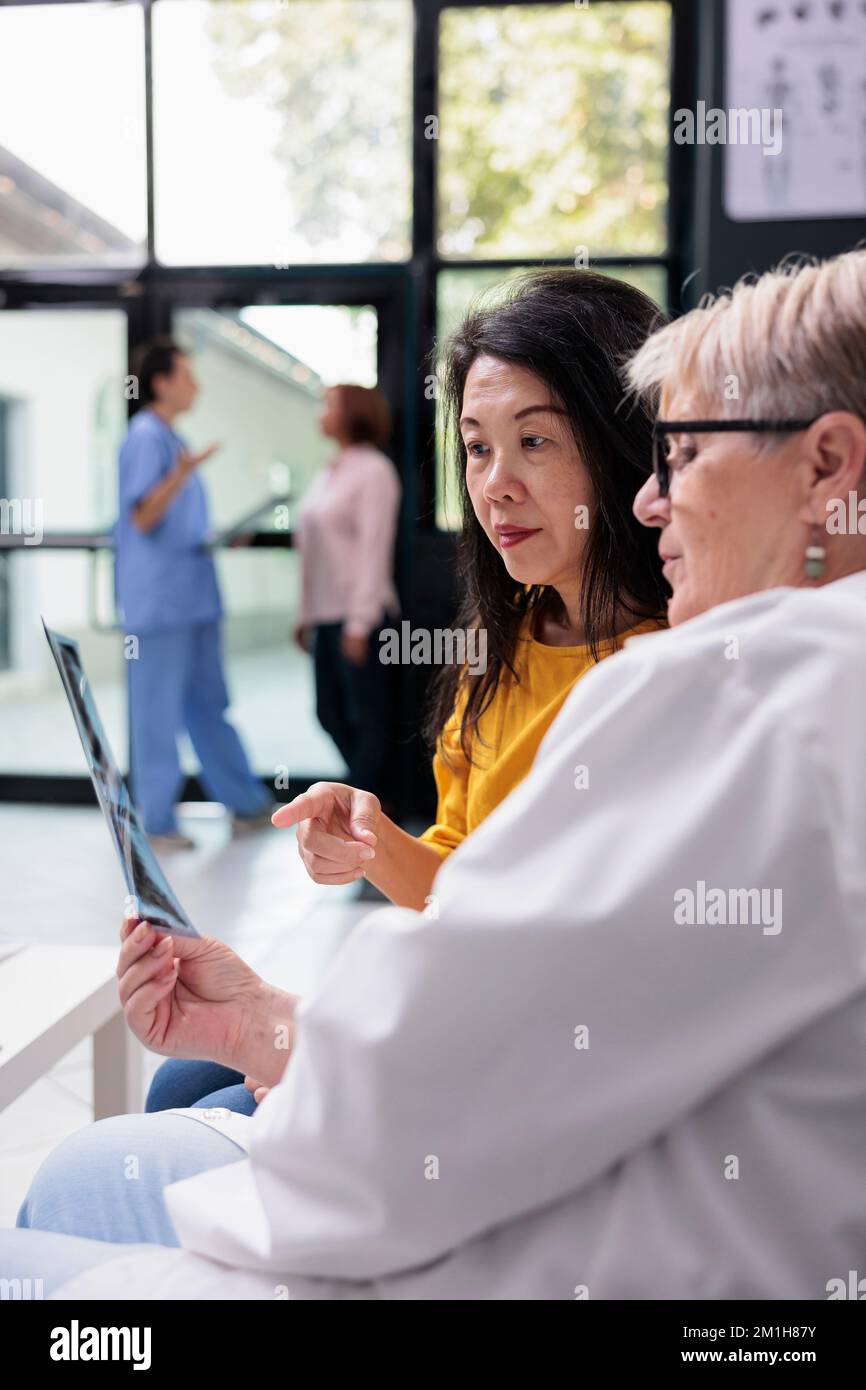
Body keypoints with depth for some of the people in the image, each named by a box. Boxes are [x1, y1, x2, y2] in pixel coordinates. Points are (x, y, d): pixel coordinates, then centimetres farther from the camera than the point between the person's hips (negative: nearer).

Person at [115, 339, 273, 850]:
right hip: (160, 600, -10)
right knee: (159, 713, -2)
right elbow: (143, 518, -20)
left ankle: (248, 805, 24)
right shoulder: (146, 436, -12)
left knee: (209, 706, 16)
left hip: (191, 597, 10)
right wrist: (181, 475, -33)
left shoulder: (170, 438, 18)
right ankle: (157, 823, 7)